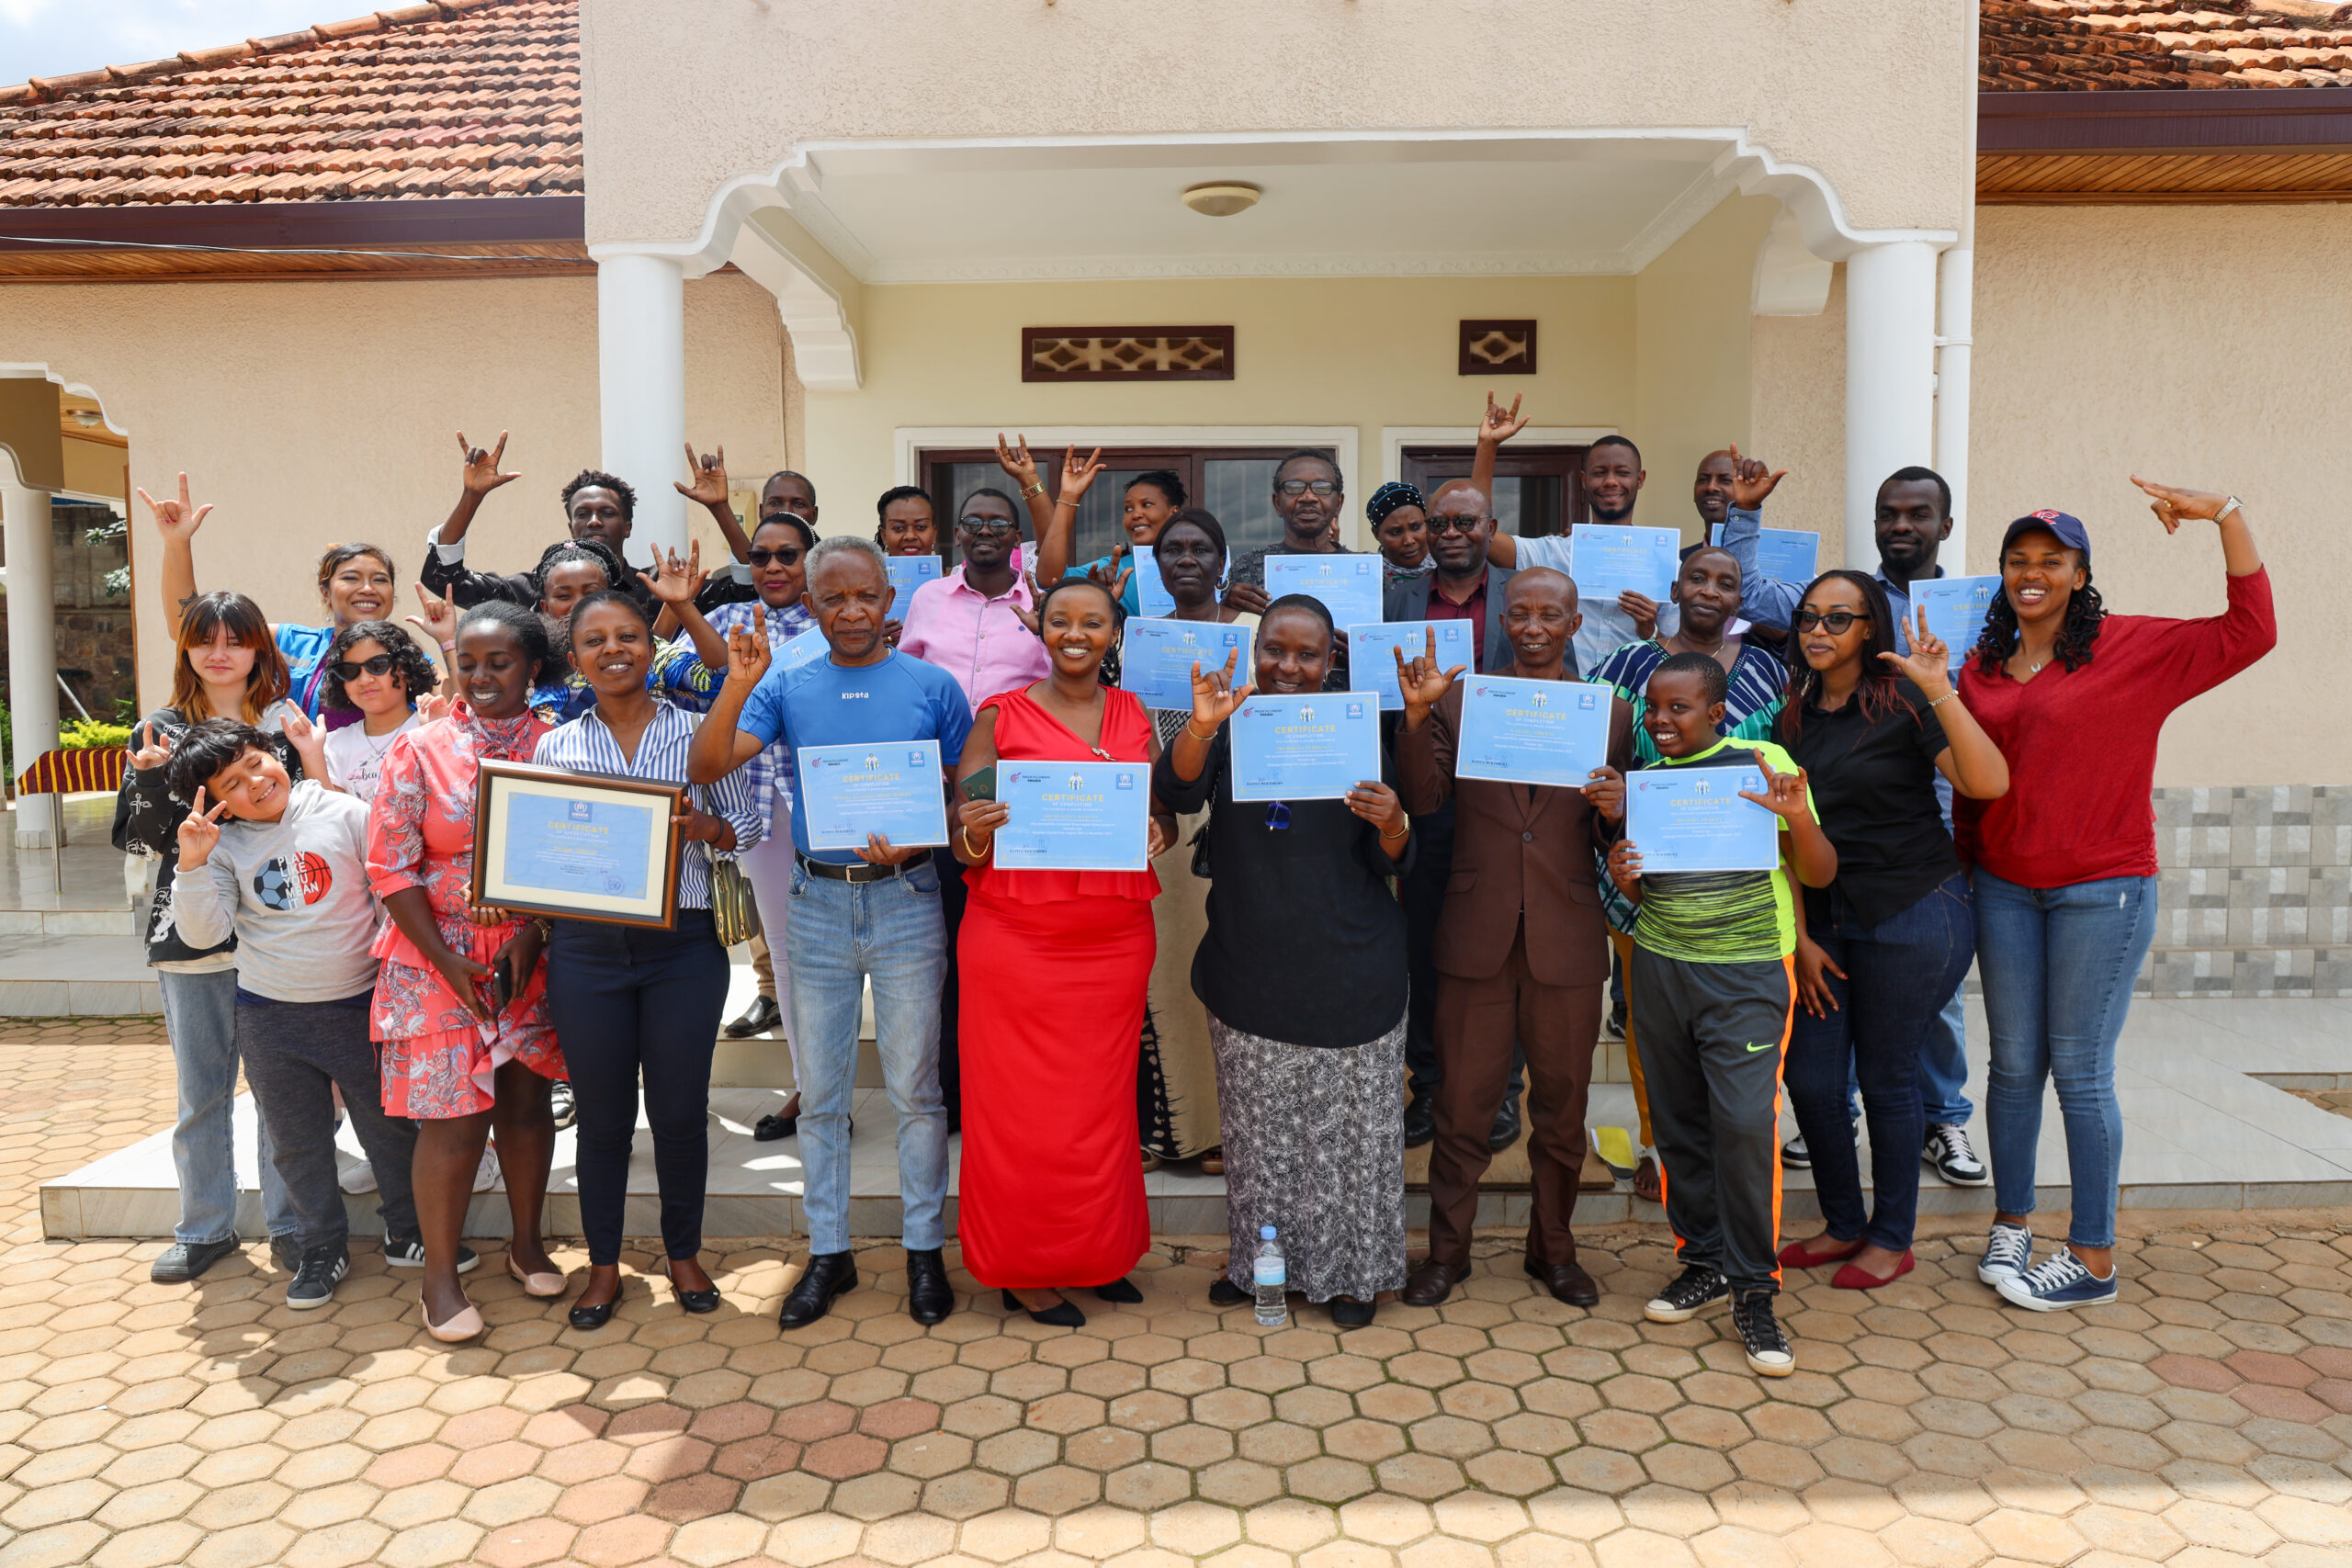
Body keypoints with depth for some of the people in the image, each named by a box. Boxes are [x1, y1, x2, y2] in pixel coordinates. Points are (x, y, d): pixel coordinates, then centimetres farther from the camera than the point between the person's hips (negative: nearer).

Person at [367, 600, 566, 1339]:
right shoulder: (419, 750, -4)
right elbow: (390, 867, -5)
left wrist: (533, 939, -11)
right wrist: (450, 964, -10)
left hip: (531, 954, 2)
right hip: (439, 956, -2)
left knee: (526, 1101, 11)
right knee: (453, 1118, -2)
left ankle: (526, 1244, 30)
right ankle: (440, 1278, 12)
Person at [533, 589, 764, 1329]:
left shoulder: (699, 732, 0)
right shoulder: (555, 747, 5)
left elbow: (747, 825, 4)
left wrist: (706, 828, -17)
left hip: (683, 945, -1)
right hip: (587, 948, 1)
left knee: (680, 1108, 8)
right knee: (602, 1113, 11)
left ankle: (683, 1252, 29)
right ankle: (603, 1263, 29)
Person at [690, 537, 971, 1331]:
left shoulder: (932, 686, -1)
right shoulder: (787, 686, 4)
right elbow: (707, 766, -5)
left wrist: (913, 846, -16)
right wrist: (738, 685, -18)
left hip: (904, 900, -2)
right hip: (817, 902, 2)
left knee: (915, 1091, 5)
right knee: (819, 1093, 11)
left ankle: (925, 1249, 20)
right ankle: (827, 1251, 25)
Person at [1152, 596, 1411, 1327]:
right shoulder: (1228, 727, 2)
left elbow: (1388, 863, 2)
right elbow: (1178, 793, -18)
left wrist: (1392, 823, -22)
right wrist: (1200, 727, -36)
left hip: (1347, 968, -1)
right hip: (1251, 970, 1)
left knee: (1349, 1122, 6)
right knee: (1258, 1123, 12)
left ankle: (1352, 1268, 22)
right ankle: (1258, 1260, 28)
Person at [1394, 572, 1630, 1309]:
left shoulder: (1609, 713, 4)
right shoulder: (1456, 700, 3)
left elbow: (1613, 844, 4)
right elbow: (1422, 801, -8)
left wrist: (1614, 808, -18)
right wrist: (1416, 716, -20)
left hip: (1568, 940, 1)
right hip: (1476, 936, -1)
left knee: (1562, 1109, 13)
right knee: (1462, 1104, 9)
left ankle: (1554, 1249, 33)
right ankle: (1447, 1250, 26)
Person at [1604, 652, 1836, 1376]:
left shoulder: (1765, 763, -3)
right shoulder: (1644, 780, 9)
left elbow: (1820, 875, -2)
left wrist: (1798, 817, -21)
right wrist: (1622, 875, -6)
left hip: (1747, 971, -4)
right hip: (1660, 966, 4)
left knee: (1744, 1122, -10)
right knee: (1678, 1122, 7)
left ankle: (1753, 1290, 3)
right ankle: (1705, 1262, 23)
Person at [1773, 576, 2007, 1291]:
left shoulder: (1904, 703, -9)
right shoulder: (1794, 717, 8)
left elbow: (1988, 783, -24)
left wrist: (1941, 693, -31)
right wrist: (1800, 938, 5)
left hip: (1914, 911, -5)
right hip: (1826, 916, 6)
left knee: (1885, 1078, 4)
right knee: (1809, 1079, 6)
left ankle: (1893, 1238, 23)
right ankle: (1843, 1224, 27)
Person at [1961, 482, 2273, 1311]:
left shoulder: (2133, 648, -4)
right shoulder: (1983, 667, 8)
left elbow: (2249, 633, -13)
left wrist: (2225, 514, -17)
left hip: (2102, 892, -4)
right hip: (2005, 889, 4)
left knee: (2079, 1072, 0)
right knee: (2013, 1064, 10)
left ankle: (2092, 1258, 13)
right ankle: (2010, 1226, 25)